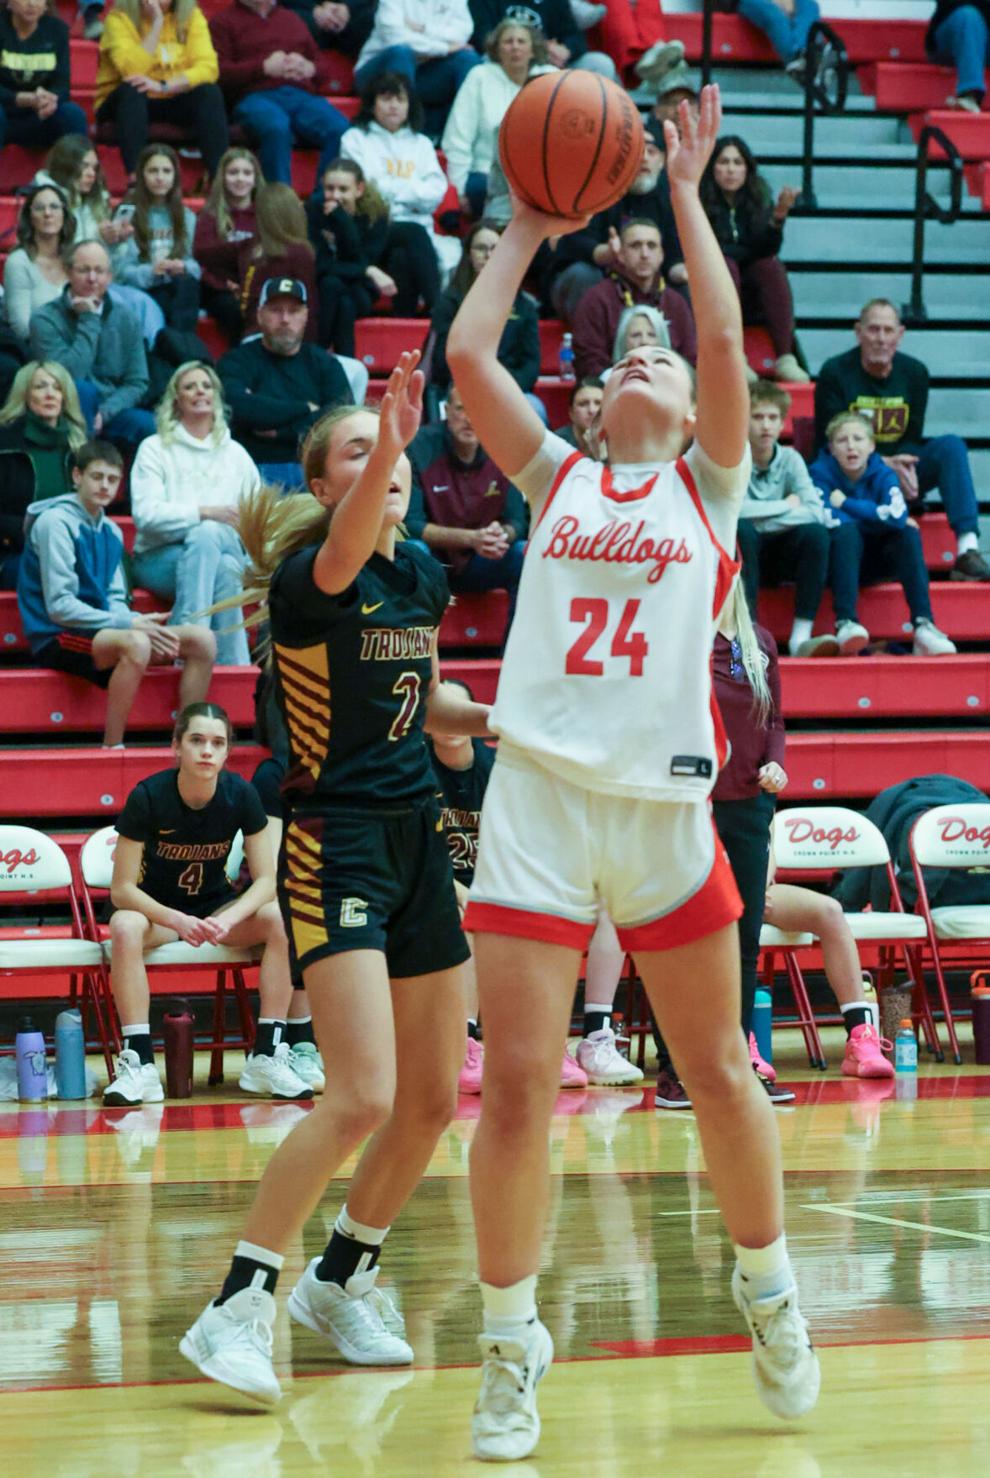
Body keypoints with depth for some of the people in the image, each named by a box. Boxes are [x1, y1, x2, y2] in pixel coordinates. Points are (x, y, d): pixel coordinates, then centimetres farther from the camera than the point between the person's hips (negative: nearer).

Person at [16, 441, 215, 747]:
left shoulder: (111, 532, 14)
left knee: (202, 639, -4)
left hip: (104, 629, 8)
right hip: (57, 638, -8)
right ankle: (111, 751, -31)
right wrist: (130, 624, -21)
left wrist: (139, 621, -11)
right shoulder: (56, 523, -11)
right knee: (136, 643, -38)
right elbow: (59, 606, -17)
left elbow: (115, 600, 13)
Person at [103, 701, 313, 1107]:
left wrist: (228, 919, -32)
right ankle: (139, 1063, -35)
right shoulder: (148, 798, -20)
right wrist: (177, 921, -35)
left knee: (280, 919, -27)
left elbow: (266, 880, -12)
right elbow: (122, 889, -18)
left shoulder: (240, 796, -14)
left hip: (216, 905, 2)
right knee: (125, 928, -37)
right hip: (156, 907, -2)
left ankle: (266, 1055, -23)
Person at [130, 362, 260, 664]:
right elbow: (146, 515, -7)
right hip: (158, 559, -2)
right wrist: (206, 512, -17)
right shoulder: (155, 449, 9)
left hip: (226, 554, 2)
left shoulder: (235, 454, 20)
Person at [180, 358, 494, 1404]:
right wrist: (386, 446, -56)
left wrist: (489, 717, 4)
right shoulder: (310, 577, -13)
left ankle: (341, 1280, 29)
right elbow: (341, 551, -39)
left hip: (416, 838, 8)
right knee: (362, 1096, -19)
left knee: (432, 1100, 10)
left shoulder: (425, 577, 9)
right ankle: (237, 1309, -11)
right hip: (333, 840, -8)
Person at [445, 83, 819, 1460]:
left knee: (716, 1067, 9)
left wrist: (686, 195, 2)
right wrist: (528, 230, 14)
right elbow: (466, 353, 5)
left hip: (665, 804, 0)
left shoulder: (708, 485, 9)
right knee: (516, 1085, -6)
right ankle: (510, 1344, 5)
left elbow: (725, 338, -4)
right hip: (536, 794, 0)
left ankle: (767, 1286, 29)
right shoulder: (555, 477, 14)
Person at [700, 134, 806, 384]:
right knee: (726, 265, -31)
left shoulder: (759, 199, 3)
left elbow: (768, 250, -12)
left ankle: (785, 357, -36)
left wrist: (778, 217, -29)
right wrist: (749, 252, -11)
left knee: (772, 266, -25)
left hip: (752, 294, 3)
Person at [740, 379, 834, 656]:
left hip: (778, 558, 3)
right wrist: (786, 506, -17)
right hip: (740, 553, -3)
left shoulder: (790, 459, -1)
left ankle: (800, 636, -30)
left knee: (816, 533, -25)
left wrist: (760, 516, -21)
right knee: (741, 529, -35)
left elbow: (815, 512, -15)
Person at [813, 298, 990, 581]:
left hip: (899, 465, 4)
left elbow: (912, 437, 5)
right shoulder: (835, 372, -6)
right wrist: (883, 464, -23)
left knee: (951, 446, -22)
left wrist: (905, 467, -20)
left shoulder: (914, 372, 4)